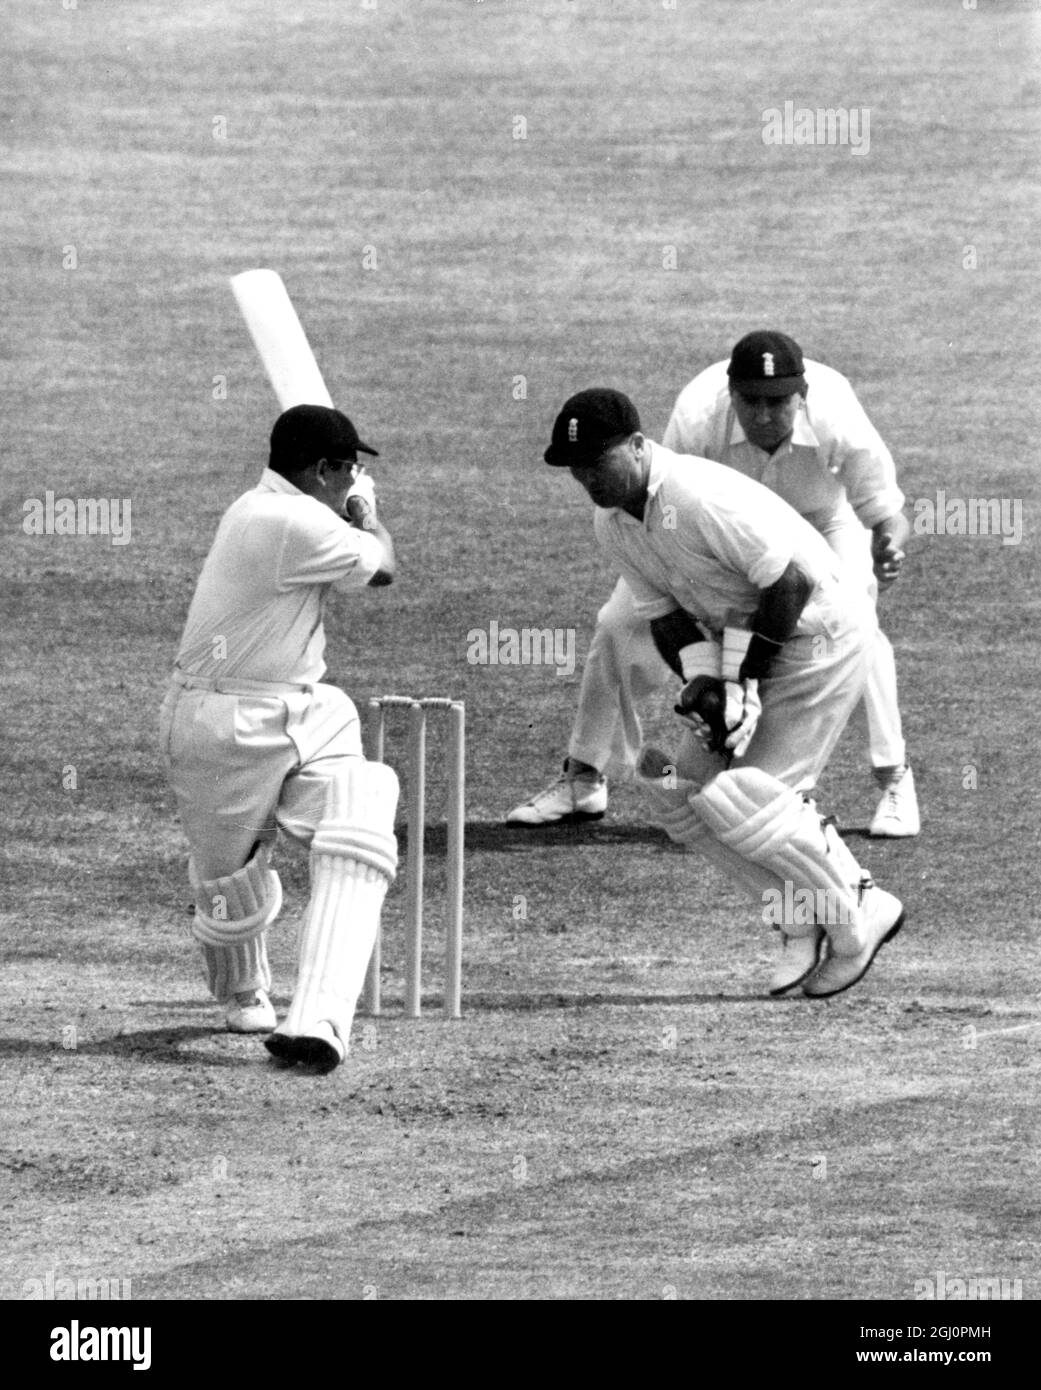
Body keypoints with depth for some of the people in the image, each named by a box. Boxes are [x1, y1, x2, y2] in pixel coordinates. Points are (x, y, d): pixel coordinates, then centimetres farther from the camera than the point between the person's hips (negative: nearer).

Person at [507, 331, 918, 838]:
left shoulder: (836, 421, -40)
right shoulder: (696, 416, -39)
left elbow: (887, 512, -32)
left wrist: (887, 548, -56)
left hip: (820, 515, -1)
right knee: (621, 624, -4)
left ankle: (895, 781, -6)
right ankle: (582, 780, 13)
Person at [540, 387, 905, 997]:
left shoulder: (702, 496, -27)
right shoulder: (612, 522, 1)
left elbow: (791, 584, -26)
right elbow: (665, 613, 5)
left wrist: (741, 677, -19)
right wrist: (703, 682, -14)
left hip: (825, 633, -9)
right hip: (752, 644, 9)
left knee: (742, 801, -15)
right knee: (687, 793, 2)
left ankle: (859, 917, 3)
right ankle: (806, 924, 11)